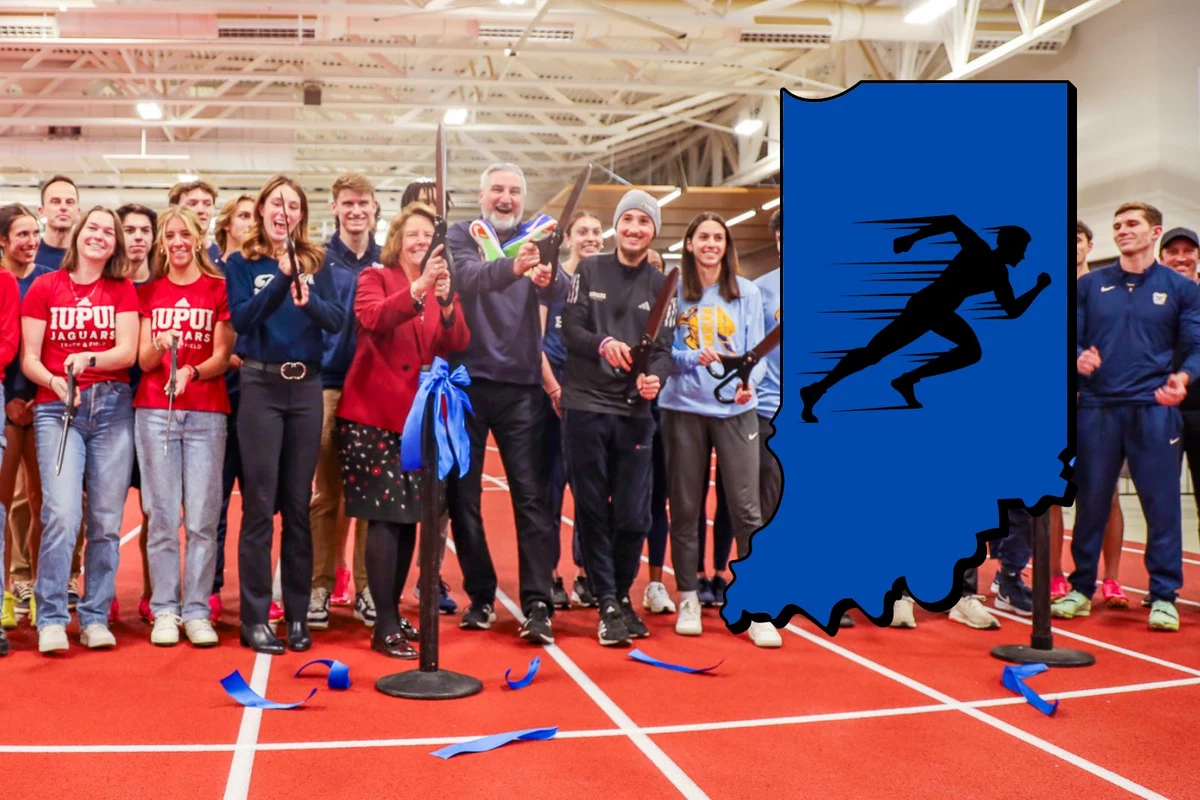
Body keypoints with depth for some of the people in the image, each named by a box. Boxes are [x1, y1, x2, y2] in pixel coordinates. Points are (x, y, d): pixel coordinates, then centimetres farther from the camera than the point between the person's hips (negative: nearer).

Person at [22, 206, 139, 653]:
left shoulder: (122, 290, 10)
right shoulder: (45, 287, 7)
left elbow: (128, 352, -1)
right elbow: (29, 359, 2)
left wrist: (88, 358, -19)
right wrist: (54, 381, -18)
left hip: (113, 407, 2)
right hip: (57, 409, -1)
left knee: (106, 520, 1)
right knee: (62, 514, -15)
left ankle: (96, 617, 10)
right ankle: (51, 619, -5)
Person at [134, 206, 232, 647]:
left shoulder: (218, 288, 5)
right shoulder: (148, 292, 12)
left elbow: (221, 357, 0)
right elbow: (143, 361, 6)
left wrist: (190, 372, -19)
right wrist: (159, 346, -15)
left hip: (206, 412, -1)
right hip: (154, 411, 2)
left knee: (202, 517, -3)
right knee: (162, 516, 1)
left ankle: (197, 611, 5)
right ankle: (164, 611, 8)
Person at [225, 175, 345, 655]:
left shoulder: (316, 262, 9)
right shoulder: (242, 263, 2)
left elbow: (337, 321, -1)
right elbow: (240, 319, -12)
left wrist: (308, 300, -21)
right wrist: (282, 279, -23)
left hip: (306, 387, 3)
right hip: (261, 386, -2)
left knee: (299, 505, 7)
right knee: (260, 505, -3)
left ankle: (298, 615, 14)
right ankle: (255, 619, 3)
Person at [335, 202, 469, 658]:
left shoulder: (441, 287, 12)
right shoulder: (375, 277, -1)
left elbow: (457, 344, -5)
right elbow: (374, 319, -24)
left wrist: (446, 301, -24)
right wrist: (418, 288, -37)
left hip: (419, 416, 5)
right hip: (373, 414, -5)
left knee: (409, 517, 8)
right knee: (385, 517, -9)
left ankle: (393, 612, 20)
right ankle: (385, 627, -6)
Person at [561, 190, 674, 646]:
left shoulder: (661, 286, 10)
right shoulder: (589, 271, 5)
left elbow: (664, 349, 4)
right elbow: (570, 328, -3)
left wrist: (655, 377, -17)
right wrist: (602, 344, -23)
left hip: (635, 412, 2)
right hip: (585, 407, -1)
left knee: (634, 515, 2)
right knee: (593, 511, 2)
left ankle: (623, 595, 23)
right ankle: (608, 605, 11)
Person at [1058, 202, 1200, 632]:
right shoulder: (1090, 285, 11)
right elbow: (1070, 338, 8)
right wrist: (1078, 359, -15)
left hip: (1154, 409, -1)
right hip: (1097, 408, 1)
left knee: (1162, 503, -1)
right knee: (1091, 502, 6)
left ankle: (1164, 596, 8)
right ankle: (1081, 589, 17)